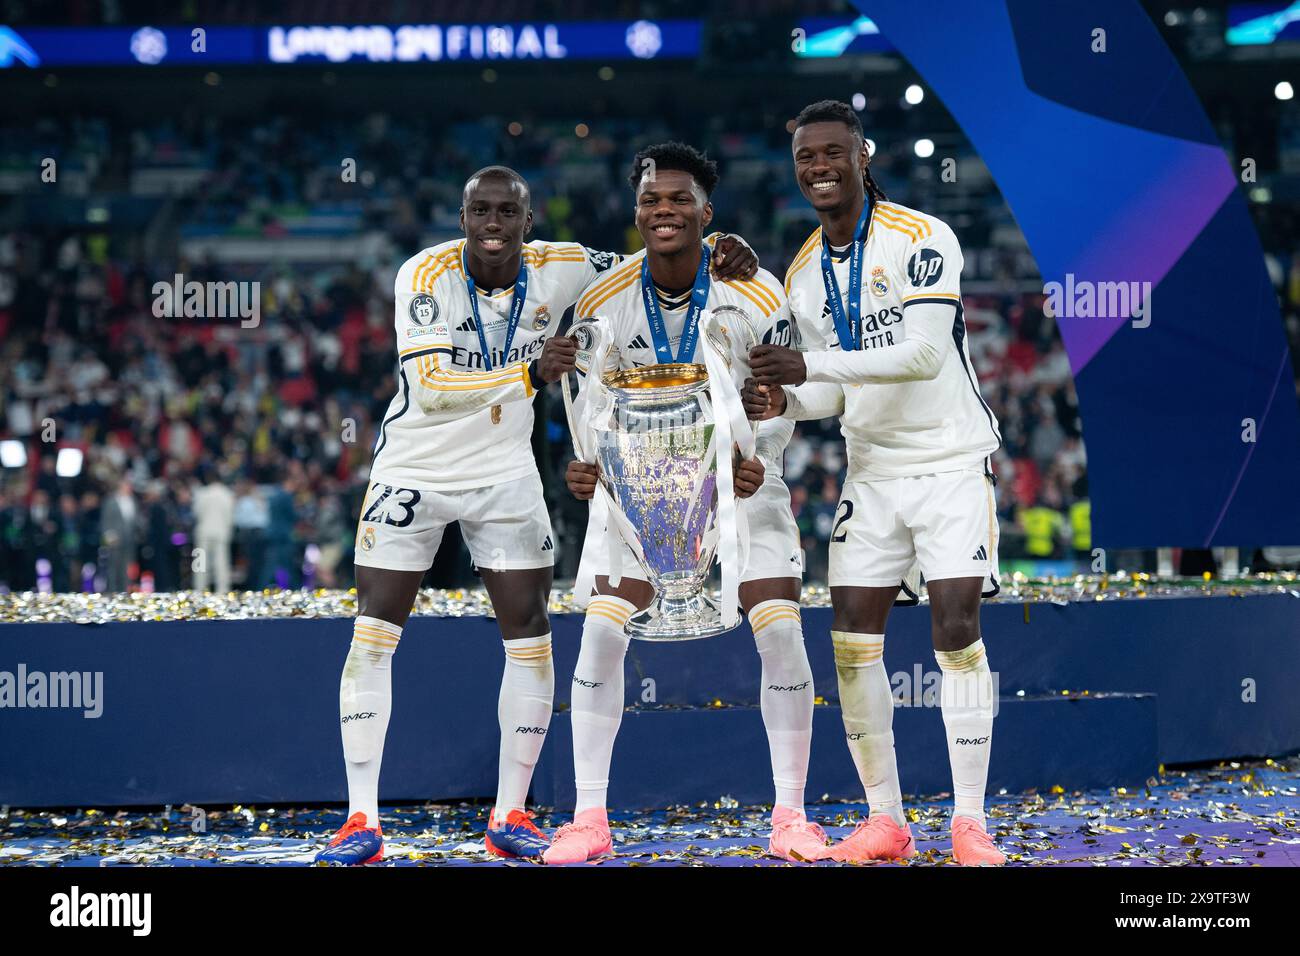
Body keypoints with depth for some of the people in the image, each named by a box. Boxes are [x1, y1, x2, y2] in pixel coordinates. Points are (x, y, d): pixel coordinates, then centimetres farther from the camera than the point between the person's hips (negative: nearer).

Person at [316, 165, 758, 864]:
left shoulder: (556, 267, -10)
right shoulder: (426, 275, -20)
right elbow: (430, 384, -30)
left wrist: (718, 258, -16)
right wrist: (529, 373, -41)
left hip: (505, 474, 3)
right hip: (415, 469, -3)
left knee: (529, 639, -1)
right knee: (372, 636, -7)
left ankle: (509, 817, 10)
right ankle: (361, 821, -2)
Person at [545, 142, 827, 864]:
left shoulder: (756, 296, -19)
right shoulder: (604, 302, -13)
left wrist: (754, 464, -31)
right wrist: (589, 466, -23)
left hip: (740, 475, -1)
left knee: (780, 630, -12)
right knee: (600, 630, -10)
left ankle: (790, 817, 1)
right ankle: (589, 818, -2)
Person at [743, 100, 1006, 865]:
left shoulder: (921, 239, -13)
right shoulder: (804, 274, 8)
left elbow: (925, 353, -24)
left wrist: (812, 365, -28)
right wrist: (785, 401, -9)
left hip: (951, 463, -6)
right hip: (872, 473, 6)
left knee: (956, 630, -11)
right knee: (854, 638, -1)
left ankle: (970, 824, -4)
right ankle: (885, 822, 9)